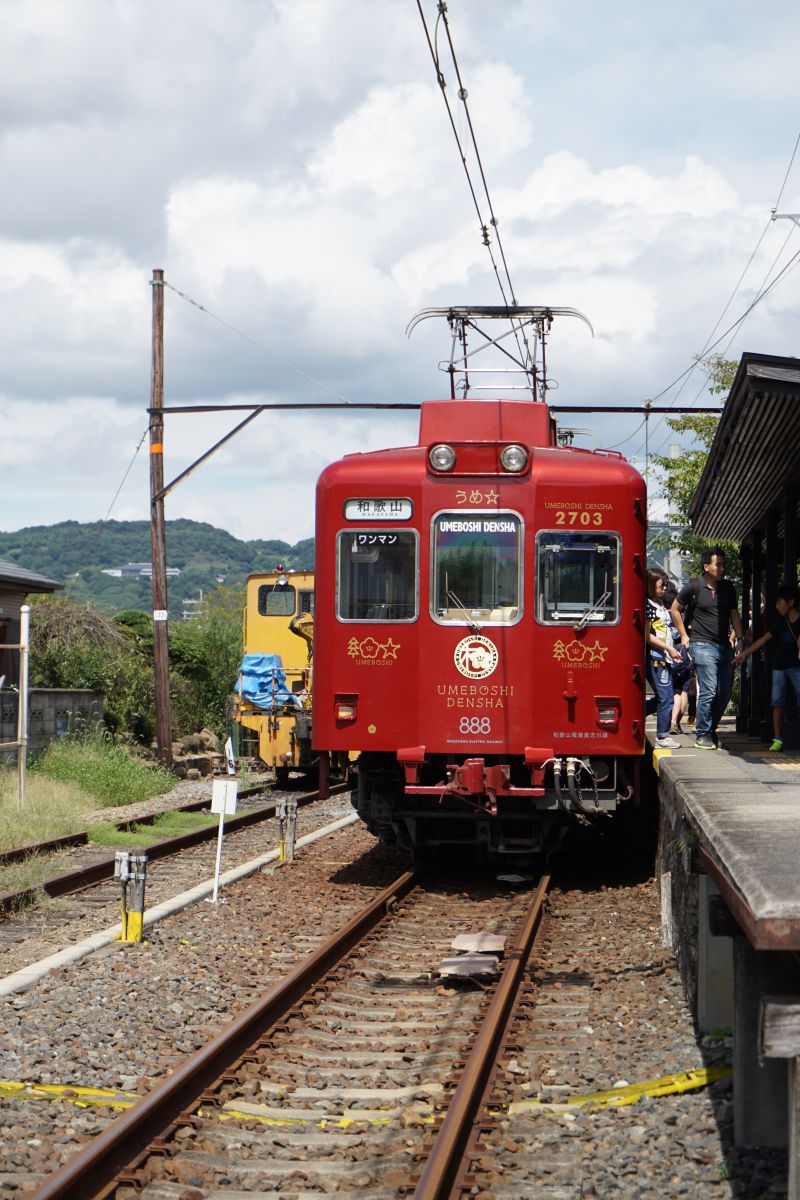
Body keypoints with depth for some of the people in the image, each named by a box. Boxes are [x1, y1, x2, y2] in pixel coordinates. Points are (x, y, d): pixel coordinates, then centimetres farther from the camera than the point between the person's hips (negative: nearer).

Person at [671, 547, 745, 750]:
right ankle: (702, 735, -3)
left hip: (725, 647, 6)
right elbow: (675, 609, 9)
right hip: (703, 645, -6)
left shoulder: (728, 588, 11)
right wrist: (683, 635, 6)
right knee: (709, 691, -12)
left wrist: (739, 638, 9)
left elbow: (734, 614, 18)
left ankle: (711, 728, 22)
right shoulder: (694, 587, -3)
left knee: (725, 693, 4)